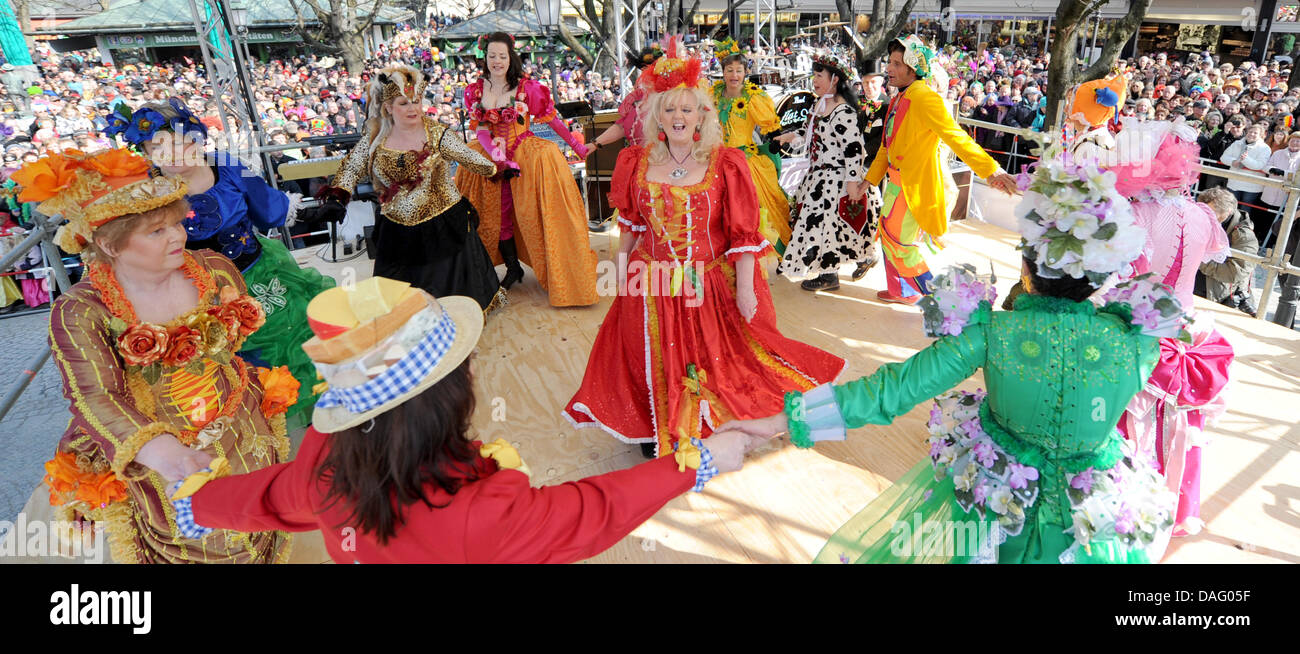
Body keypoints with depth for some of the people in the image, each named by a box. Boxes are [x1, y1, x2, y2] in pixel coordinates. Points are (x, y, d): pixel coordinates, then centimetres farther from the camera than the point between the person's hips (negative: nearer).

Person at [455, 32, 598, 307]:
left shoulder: (527, 87, -3)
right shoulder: (475, 90, 4)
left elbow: (551, 119, 1)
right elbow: (480, 130, 0)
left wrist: (577, 146, 1)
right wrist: (495, 153, -20)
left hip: (525, 150, -3)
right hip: (491, 157, 3)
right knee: (498, 215, 3)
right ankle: (513, 268, 21)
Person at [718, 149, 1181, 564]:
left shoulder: (991, 332, -27)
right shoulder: (1135, 338, -21)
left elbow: (897, 388, -27)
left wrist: (786, 420, -22)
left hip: (996, 494, -2)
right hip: (1092, 518, 3)